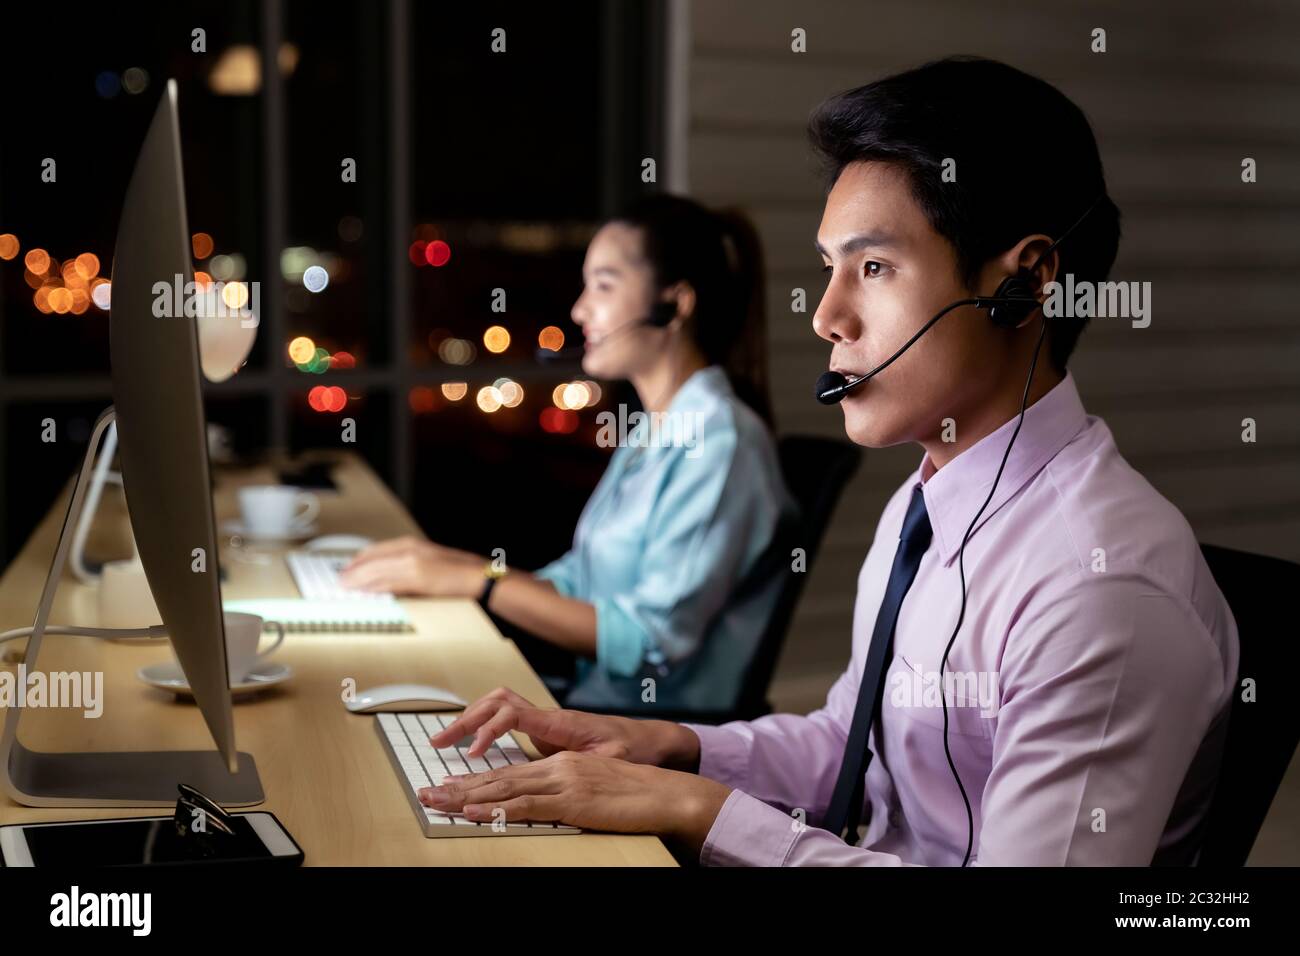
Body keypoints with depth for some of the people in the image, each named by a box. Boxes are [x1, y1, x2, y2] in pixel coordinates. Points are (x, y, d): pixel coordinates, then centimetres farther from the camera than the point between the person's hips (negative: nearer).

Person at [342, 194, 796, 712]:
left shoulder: (718, 439, -15)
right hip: (593, 699, 8)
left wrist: (476, 581, -17)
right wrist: (450, 563, 1)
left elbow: (652, 640, -20)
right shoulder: (648, 430, 14)